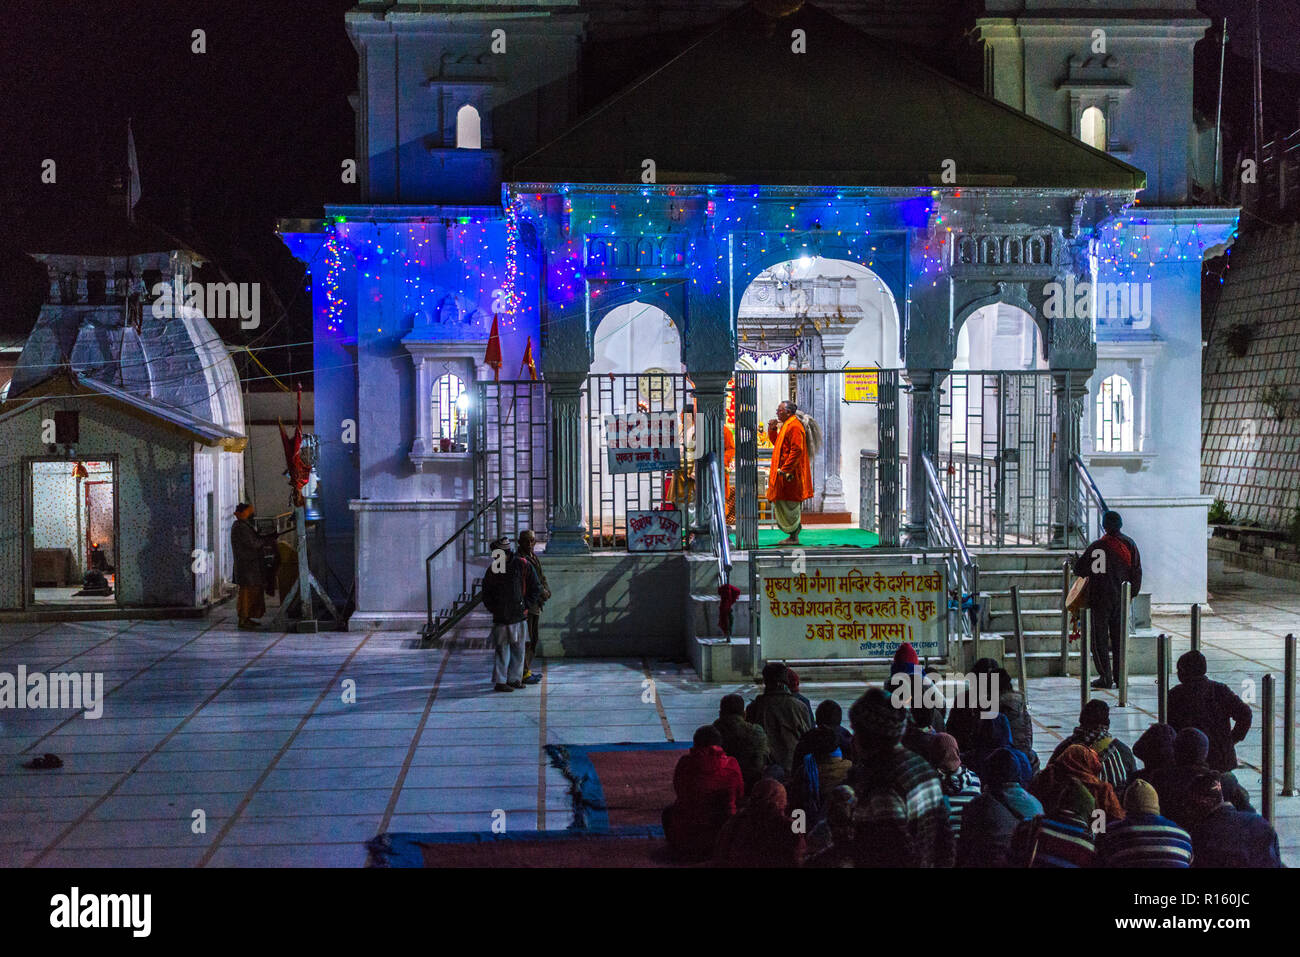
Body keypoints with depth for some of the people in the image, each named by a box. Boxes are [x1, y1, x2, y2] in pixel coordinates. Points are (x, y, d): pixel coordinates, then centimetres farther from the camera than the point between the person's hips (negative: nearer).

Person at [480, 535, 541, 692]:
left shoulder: (522, 565, -2)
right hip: (500, 618, 0)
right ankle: (499, 682, 0)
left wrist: (525, 606, -3)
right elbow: (486, 593, 14)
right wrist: (492, 608, 0)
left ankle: (514, 679, 16)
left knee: (517, 649, 6)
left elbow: (536, 589, 4)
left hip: (518, 617, 0)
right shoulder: (493, 569, 4)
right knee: (501, 649, -2)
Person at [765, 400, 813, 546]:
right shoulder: (787, 425, 16)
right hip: (785, 472, 11)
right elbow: (777, 444, 25)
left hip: (790, 473, -11)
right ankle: (793, 535, 17)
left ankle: (794, 537, -1)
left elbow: (797, 450, -23)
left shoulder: (794, 427, -16)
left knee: (789, 506, -6)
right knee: (783, 505, 12)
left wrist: (785, 469, -25)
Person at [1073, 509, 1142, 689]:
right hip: (1121, 599, 4)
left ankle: (1105, 678, -1)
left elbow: (1078, 569, -9)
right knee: (1119, 639, 12)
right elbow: (1136, 572, 6)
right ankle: (1120, 678, 12)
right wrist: (1133, 593, 17)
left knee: (1100, 639, 3)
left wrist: (1088, 572, 13)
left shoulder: (1097, 546, -11)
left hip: (1100, 598, -4)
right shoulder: (1129, 544, 2)